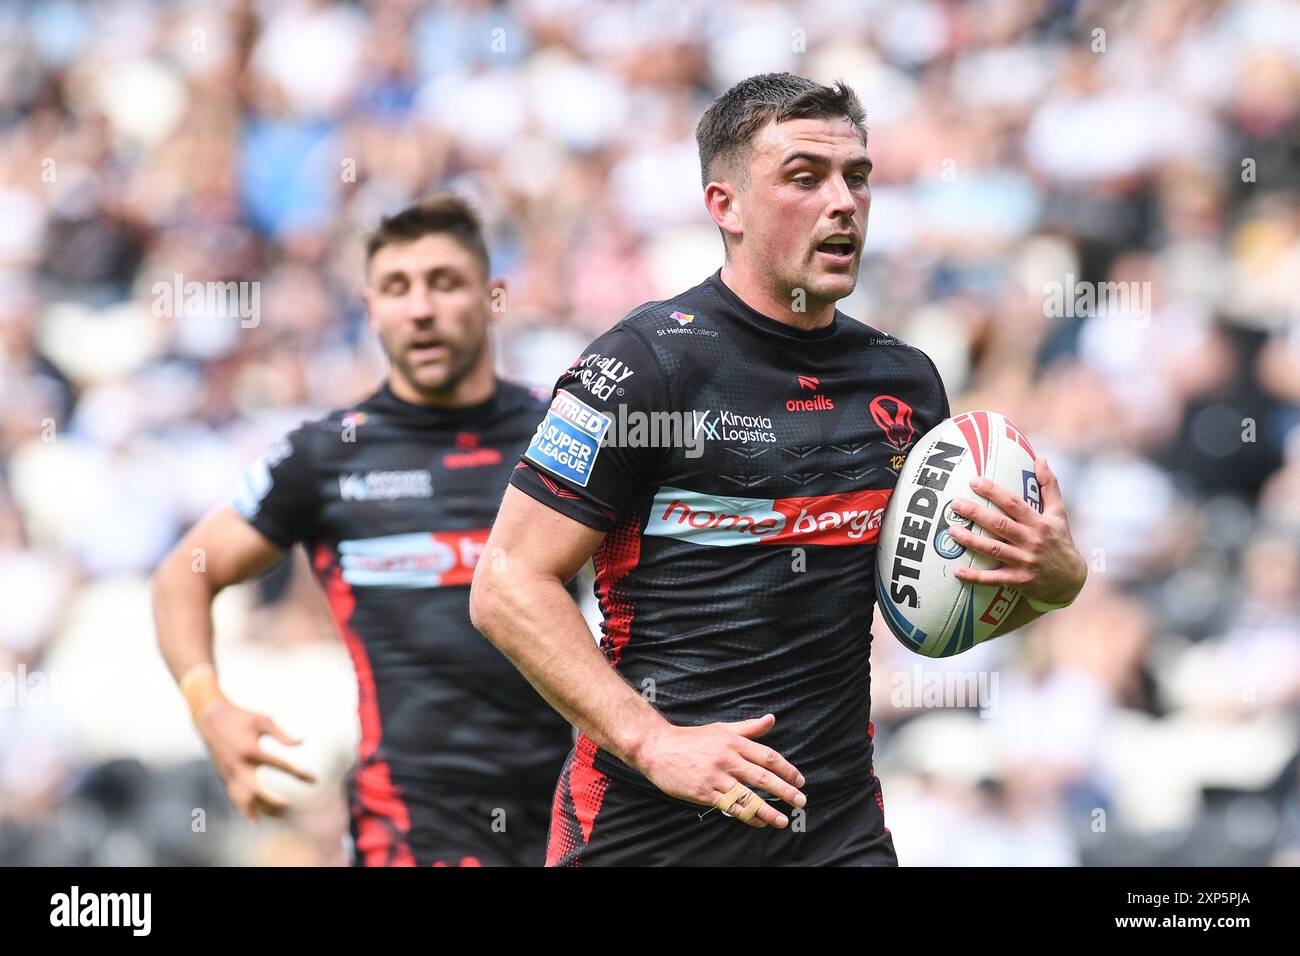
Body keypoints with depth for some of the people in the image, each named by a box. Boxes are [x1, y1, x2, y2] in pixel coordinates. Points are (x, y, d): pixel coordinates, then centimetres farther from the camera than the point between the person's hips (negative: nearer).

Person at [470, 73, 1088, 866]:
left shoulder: (904, 379, 10)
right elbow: (508, 584, -11)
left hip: (839, 826, 5)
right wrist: (653, 743, -19)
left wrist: (1055, 576, -2)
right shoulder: (649, 361, -8)